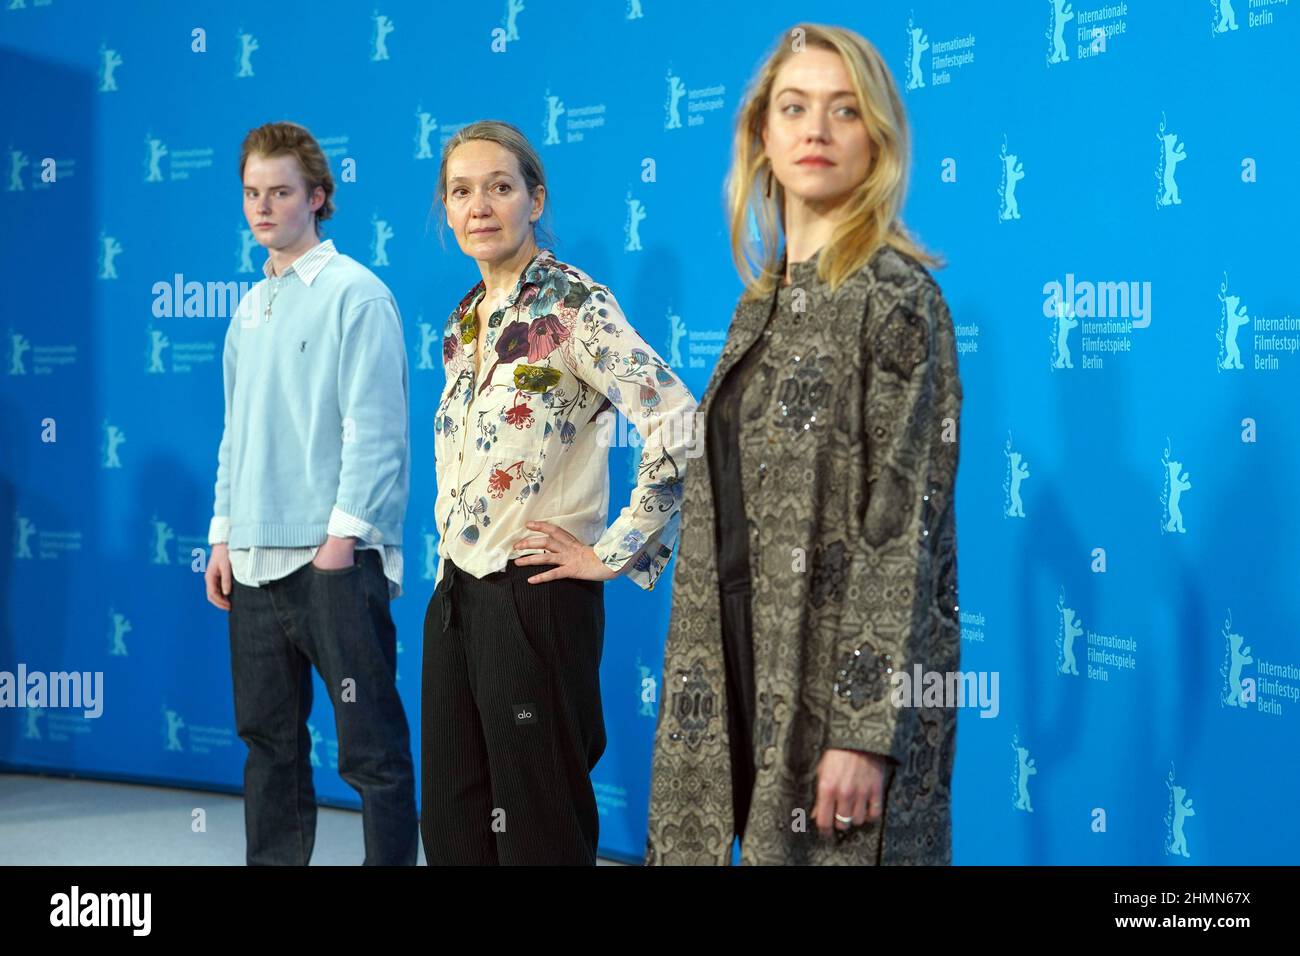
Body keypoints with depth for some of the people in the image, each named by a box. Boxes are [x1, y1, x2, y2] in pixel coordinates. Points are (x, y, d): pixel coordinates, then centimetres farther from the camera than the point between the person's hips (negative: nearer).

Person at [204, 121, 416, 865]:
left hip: (334, 557, -7)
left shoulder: (356, 294, -6)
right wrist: (224, 537, 12)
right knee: (269, 739, 11)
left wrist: (342, 537, -16)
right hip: (256, 559, 7)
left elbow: (375, 429, -12)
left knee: (371, 743, -3)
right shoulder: (250, 309, 16)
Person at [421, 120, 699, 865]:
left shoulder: (574, 306, -12)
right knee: (451, 821, 12)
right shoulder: (464, 321, 12)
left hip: (535, 598, -7)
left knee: (535, 828, 1)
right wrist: (449, 568, 15)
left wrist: (611, 555, -16)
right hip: (455, 597, 8)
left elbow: (684, 431, -22)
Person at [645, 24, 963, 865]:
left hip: (846, 674, -7)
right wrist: (705, 678, 13)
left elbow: (904, 528, -16)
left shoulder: (895, 295, -11)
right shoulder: (766, 298, 13)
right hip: (750, 671, 7)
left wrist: (865, 728, -21)